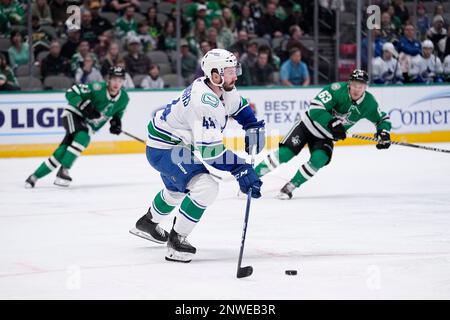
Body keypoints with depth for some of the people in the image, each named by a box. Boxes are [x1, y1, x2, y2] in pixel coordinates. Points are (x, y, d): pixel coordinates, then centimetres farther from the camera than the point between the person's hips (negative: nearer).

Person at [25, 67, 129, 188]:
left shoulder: (124, 98, -7)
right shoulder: (98, 88, -25)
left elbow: (117, 113, 14)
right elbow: (71, 93, -22)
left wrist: (116, 123, -7)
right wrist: (85, 106, -34)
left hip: (89, 125, 5)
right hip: (74, 114, -5)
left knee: (62, 152, -6)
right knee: (82, 137, -35)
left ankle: (35, 176, 2)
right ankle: (63, 170, -29)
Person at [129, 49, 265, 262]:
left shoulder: (223, 90, -5)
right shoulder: (204, 102, -33)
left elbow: (238, 106, 19)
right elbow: (209, 150, -36)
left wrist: (254, 127, 3)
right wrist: (240, 170, -37)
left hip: (178, 144, 10)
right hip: (164, 150, -10)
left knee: (177, 188, 34)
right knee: (206, 188, -25)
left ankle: (147, 223, 60)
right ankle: (176, 240, -12)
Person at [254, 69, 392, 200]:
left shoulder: (369, 103, -9)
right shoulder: (338, 89, -25)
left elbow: (382, 119, 5)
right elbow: (315, 108, -30)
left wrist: (383, 133, -15)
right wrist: (333, 123, -38)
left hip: (326, 138, 4)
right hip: (309, 125, -4)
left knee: (318, 160, -23)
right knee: (284, 154, -14)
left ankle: (289, 188, -7)